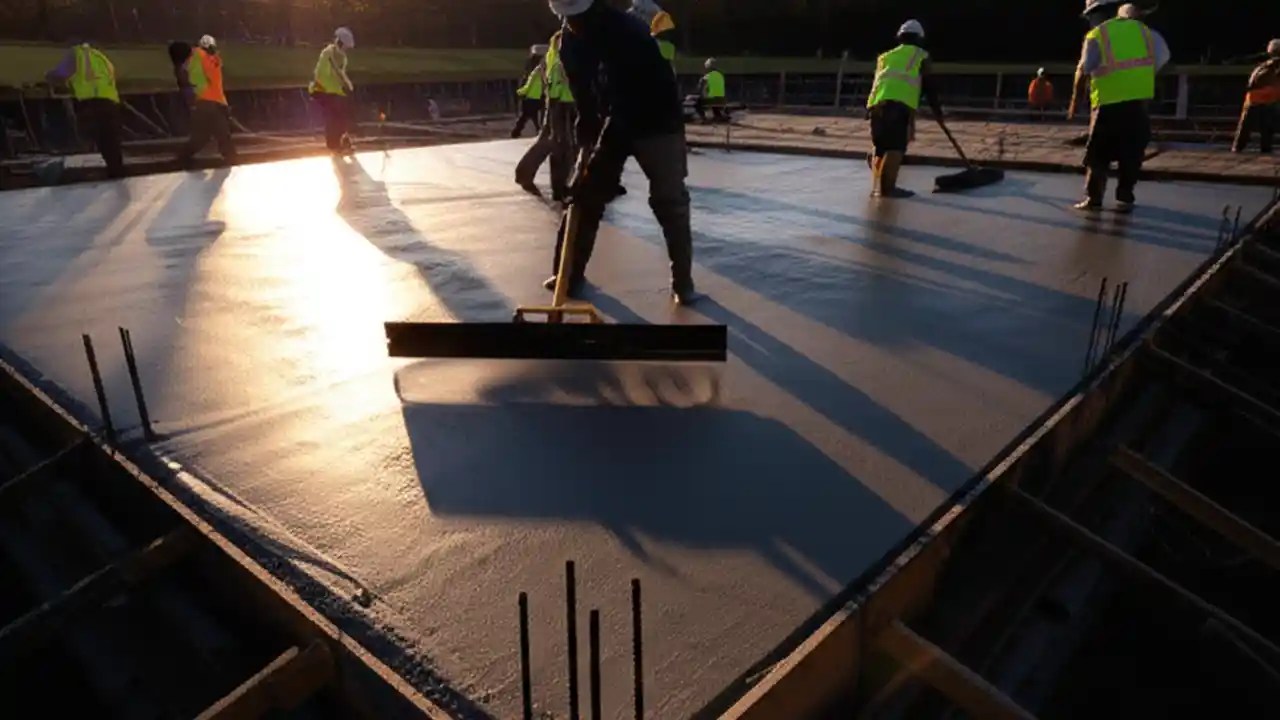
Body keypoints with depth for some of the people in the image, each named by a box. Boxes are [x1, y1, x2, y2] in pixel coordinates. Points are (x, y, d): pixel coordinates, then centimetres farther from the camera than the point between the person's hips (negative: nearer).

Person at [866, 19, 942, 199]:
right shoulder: (921, 55, 21)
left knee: (881, 146, 14)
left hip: (876, 103, 5)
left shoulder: (885, 56, 34)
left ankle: (877, 187, 12)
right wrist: (937, 109, 29)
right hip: (900, 104, -5)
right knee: (896, 147, -10)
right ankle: (887, 188, -20)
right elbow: (929, 86, 19)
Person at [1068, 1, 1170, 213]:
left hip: (1110, 105, -4)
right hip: (1139, 103, 4)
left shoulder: (1096, 36, -3)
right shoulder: (1143, 30, 11)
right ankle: (1125, 199, 13)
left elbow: (1083, 72, -3)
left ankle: (1093, 199, 6)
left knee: (1098, 155, 6)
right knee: (1131, 155, 11)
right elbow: (1162, 59, 12)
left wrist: (1074, 102, 6)